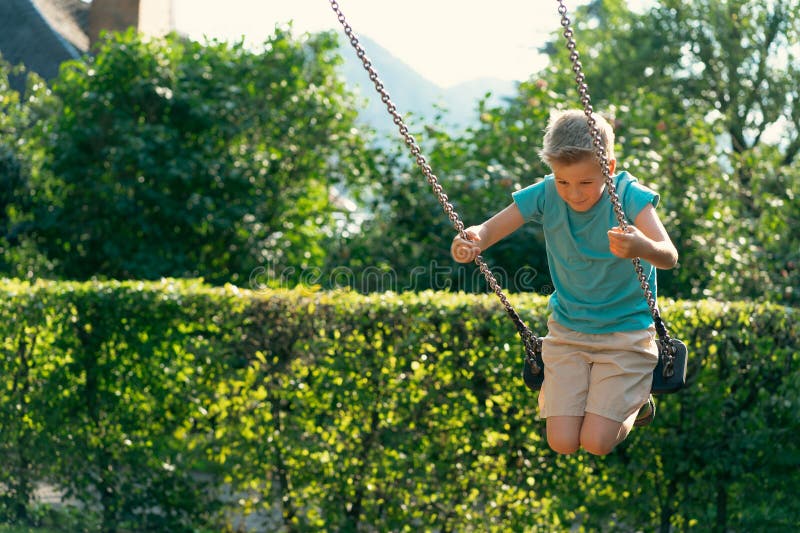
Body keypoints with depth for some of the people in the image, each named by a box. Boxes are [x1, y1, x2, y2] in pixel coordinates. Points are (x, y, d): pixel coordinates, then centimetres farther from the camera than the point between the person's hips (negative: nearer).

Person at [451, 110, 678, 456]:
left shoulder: (629, 196, -20)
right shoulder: (546, 195, -11)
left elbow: (669, 258, -33)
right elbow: (488, 230, -11)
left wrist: (643, 248, -58)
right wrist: (471, 241, -37)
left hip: (627, 332, -3)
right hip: (567, 331, 3)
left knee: (597, 443, -13)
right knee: (562, 443, -9)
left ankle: (635, 401, 21)